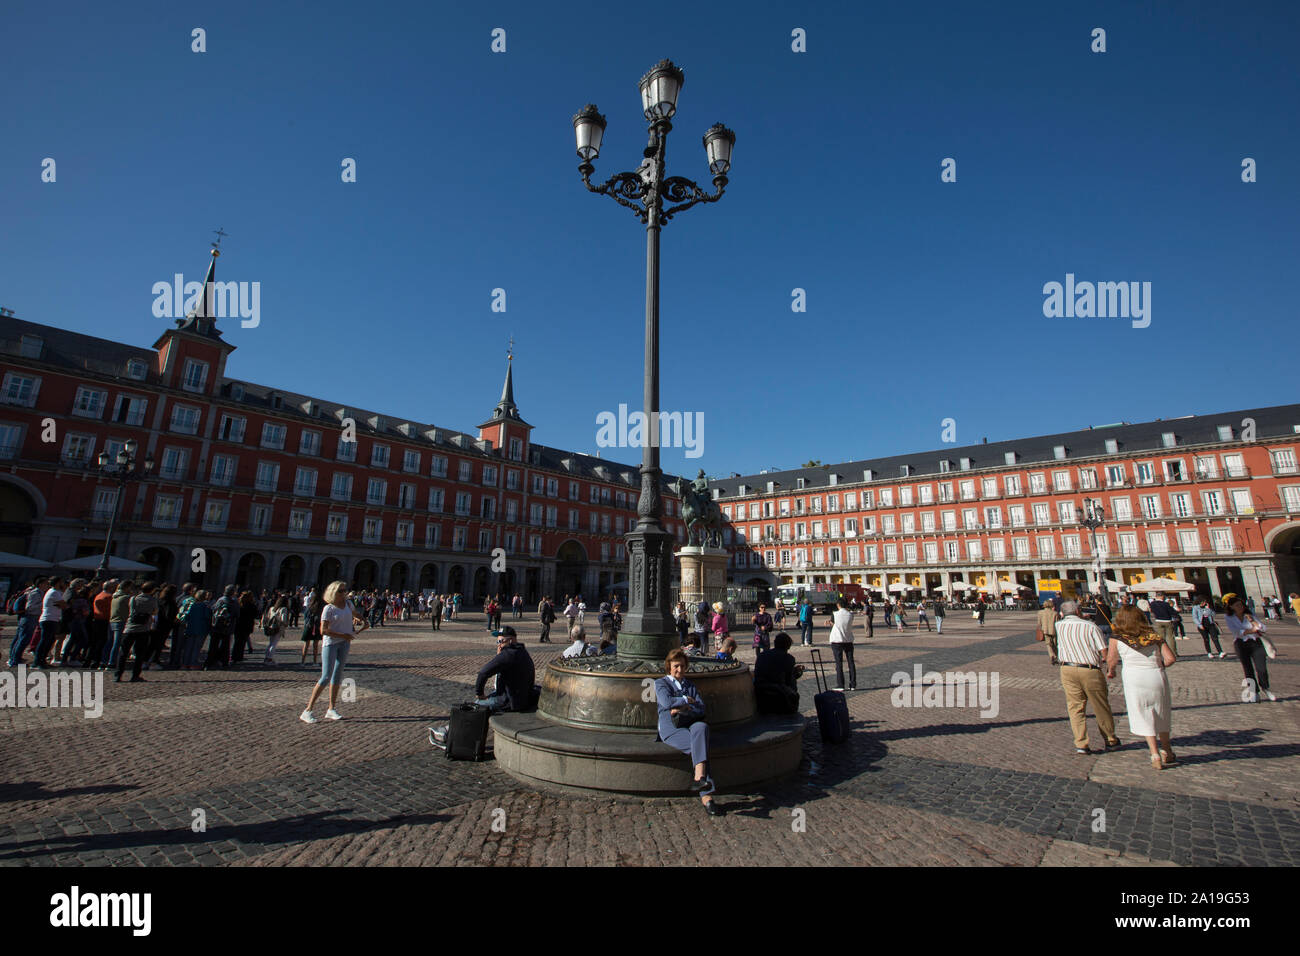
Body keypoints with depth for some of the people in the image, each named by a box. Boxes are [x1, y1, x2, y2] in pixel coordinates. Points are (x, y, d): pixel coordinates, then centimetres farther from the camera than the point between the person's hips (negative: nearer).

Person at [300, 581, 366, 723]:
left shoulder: (348, 603, 7)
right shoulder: (329, 608, -11)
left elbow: (355, 614, 29)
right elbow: (323, 630, -17)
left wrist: (360, 619, 9)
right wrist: (343, 635, -17)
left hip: (345, 643, 6)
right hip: (330, 643, -6)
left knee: (337, 676, 9)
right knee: (326, 677, -9)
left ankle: (332, 709, 16)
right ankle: (308, 711, 0)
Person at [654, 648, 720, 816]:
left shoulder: (690, 685, 25)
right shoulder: (661, 683, 13)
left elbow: (701, 709, 10)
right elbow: (667, 702, -9)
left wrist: (683, 709, -7)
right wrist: (686, 700, 3)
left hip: (691, 725, 3)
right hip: (670, 728, -3)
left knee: (702, 727, -34)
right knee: (700, 746, -30)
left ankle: (699, 778, -42)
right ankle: (706, 795, -32)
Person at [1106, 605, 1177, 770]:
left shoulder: (1117, 637, 1)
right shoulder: (1154, 635, 7)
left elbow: (1111, 659, 3)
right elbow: (1171, 658, 1)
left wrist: (1110, 671, 23)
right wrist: (1158, 666, 19)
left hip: (1134, 678, -3)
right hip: (1157, 676, 4)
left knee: (1144, 718, 7)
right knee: (1161, 717, 21)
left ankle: (1155, 755, -1)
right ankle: (1167, 752, 32)